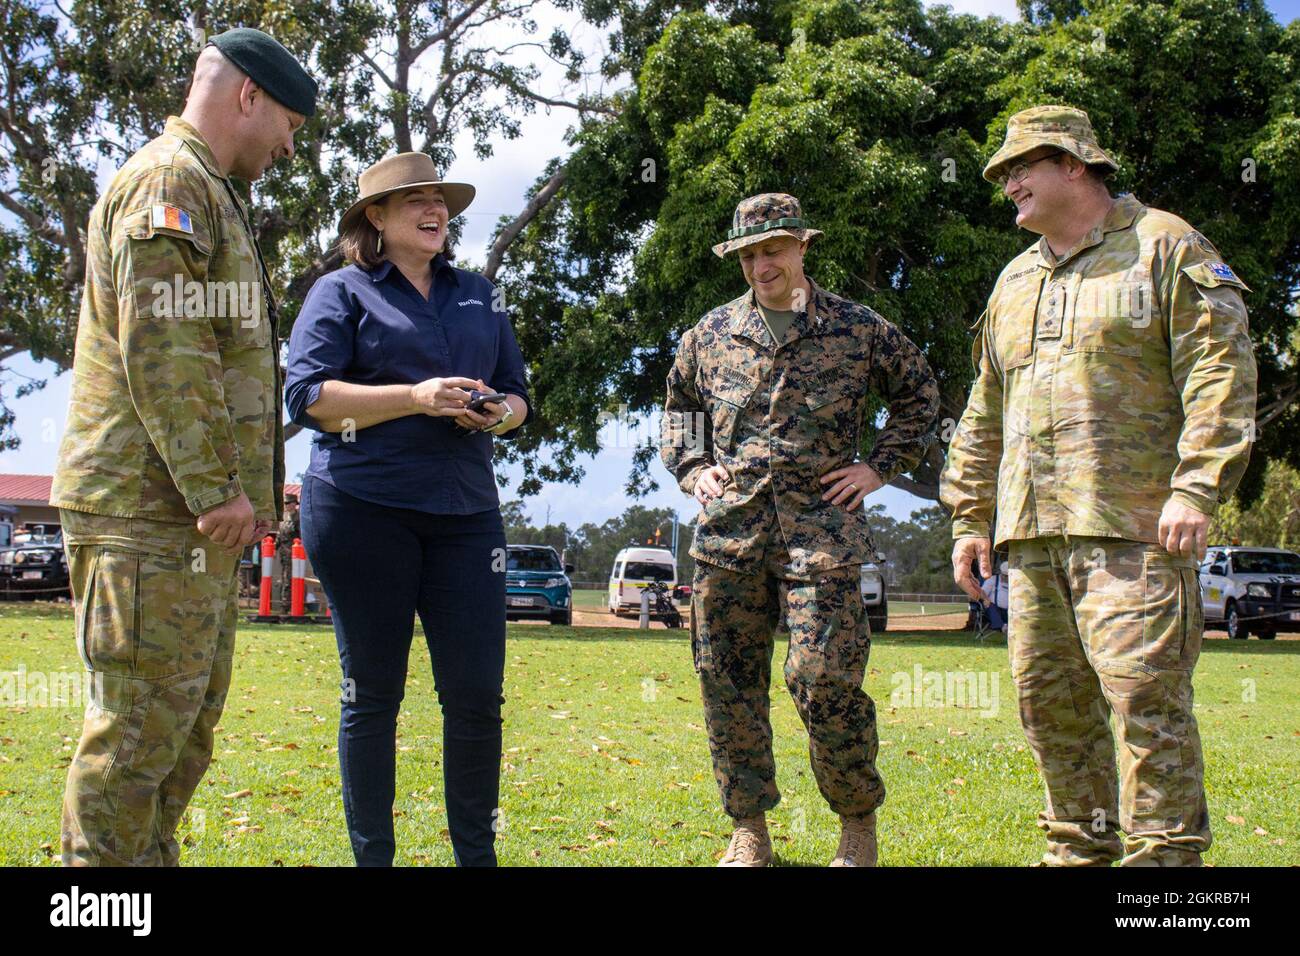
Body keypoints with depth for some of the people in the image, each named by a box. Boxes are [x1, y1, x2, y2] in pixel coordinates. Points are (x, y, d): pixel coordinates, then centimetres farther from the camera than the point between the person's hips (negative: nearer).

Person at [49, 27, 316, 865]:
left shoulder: (209, 197, 25)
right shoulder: (169, 182, -9)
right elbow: (161, 347, -20)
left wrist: (239, 486, 20)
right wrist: (215, 488, -20)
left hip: (196, 515, 10)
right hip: (152, 512, -10)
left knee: (188, 722, 14)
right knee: (142, 724, -7)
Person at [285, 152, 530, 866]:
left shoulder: (478, 296, 19)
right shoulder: (343, 292, 5)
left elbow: (517, 394, 22)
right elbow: (307, 395, -7)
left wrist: (498, 414, -2)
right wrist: (415, 397, -16)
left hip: (464, 510, 4)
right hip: (361, 507, -4)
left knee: (477, 693, -1)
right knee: (371, 694, 3)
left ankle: (476, 855, 12)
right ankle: (372, 856, 14)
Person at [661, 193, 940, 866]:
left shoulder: (857, 329, 5)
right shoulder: (710, 334, 12)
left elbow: (918, 394, 17)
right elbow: (676, 409, 27)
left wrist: (881, 466, 8)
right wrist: (691, 470, 11)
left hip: (821, 526, -3)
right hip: (728, 527, 3)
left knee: (824, 680, -9)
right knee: (728, 683, 3)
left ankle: (858, 822, 12)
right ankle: (749, 831, 16)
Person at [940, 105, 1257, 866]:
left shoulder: (1165, 247, 2)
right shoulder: (1016, 283, 23)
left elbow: (1221, 372, -7)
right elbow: (986, 414, 26)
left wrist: (1197, 488, -17)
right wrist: (970, 516, 20)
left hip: (1134, 524, -7)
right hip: (1034, 531, 7)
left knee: (1144, 690, -12)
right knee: (1049, 697, 8)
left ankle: (1164, 854, -7)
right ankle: (1082, 847, 18)